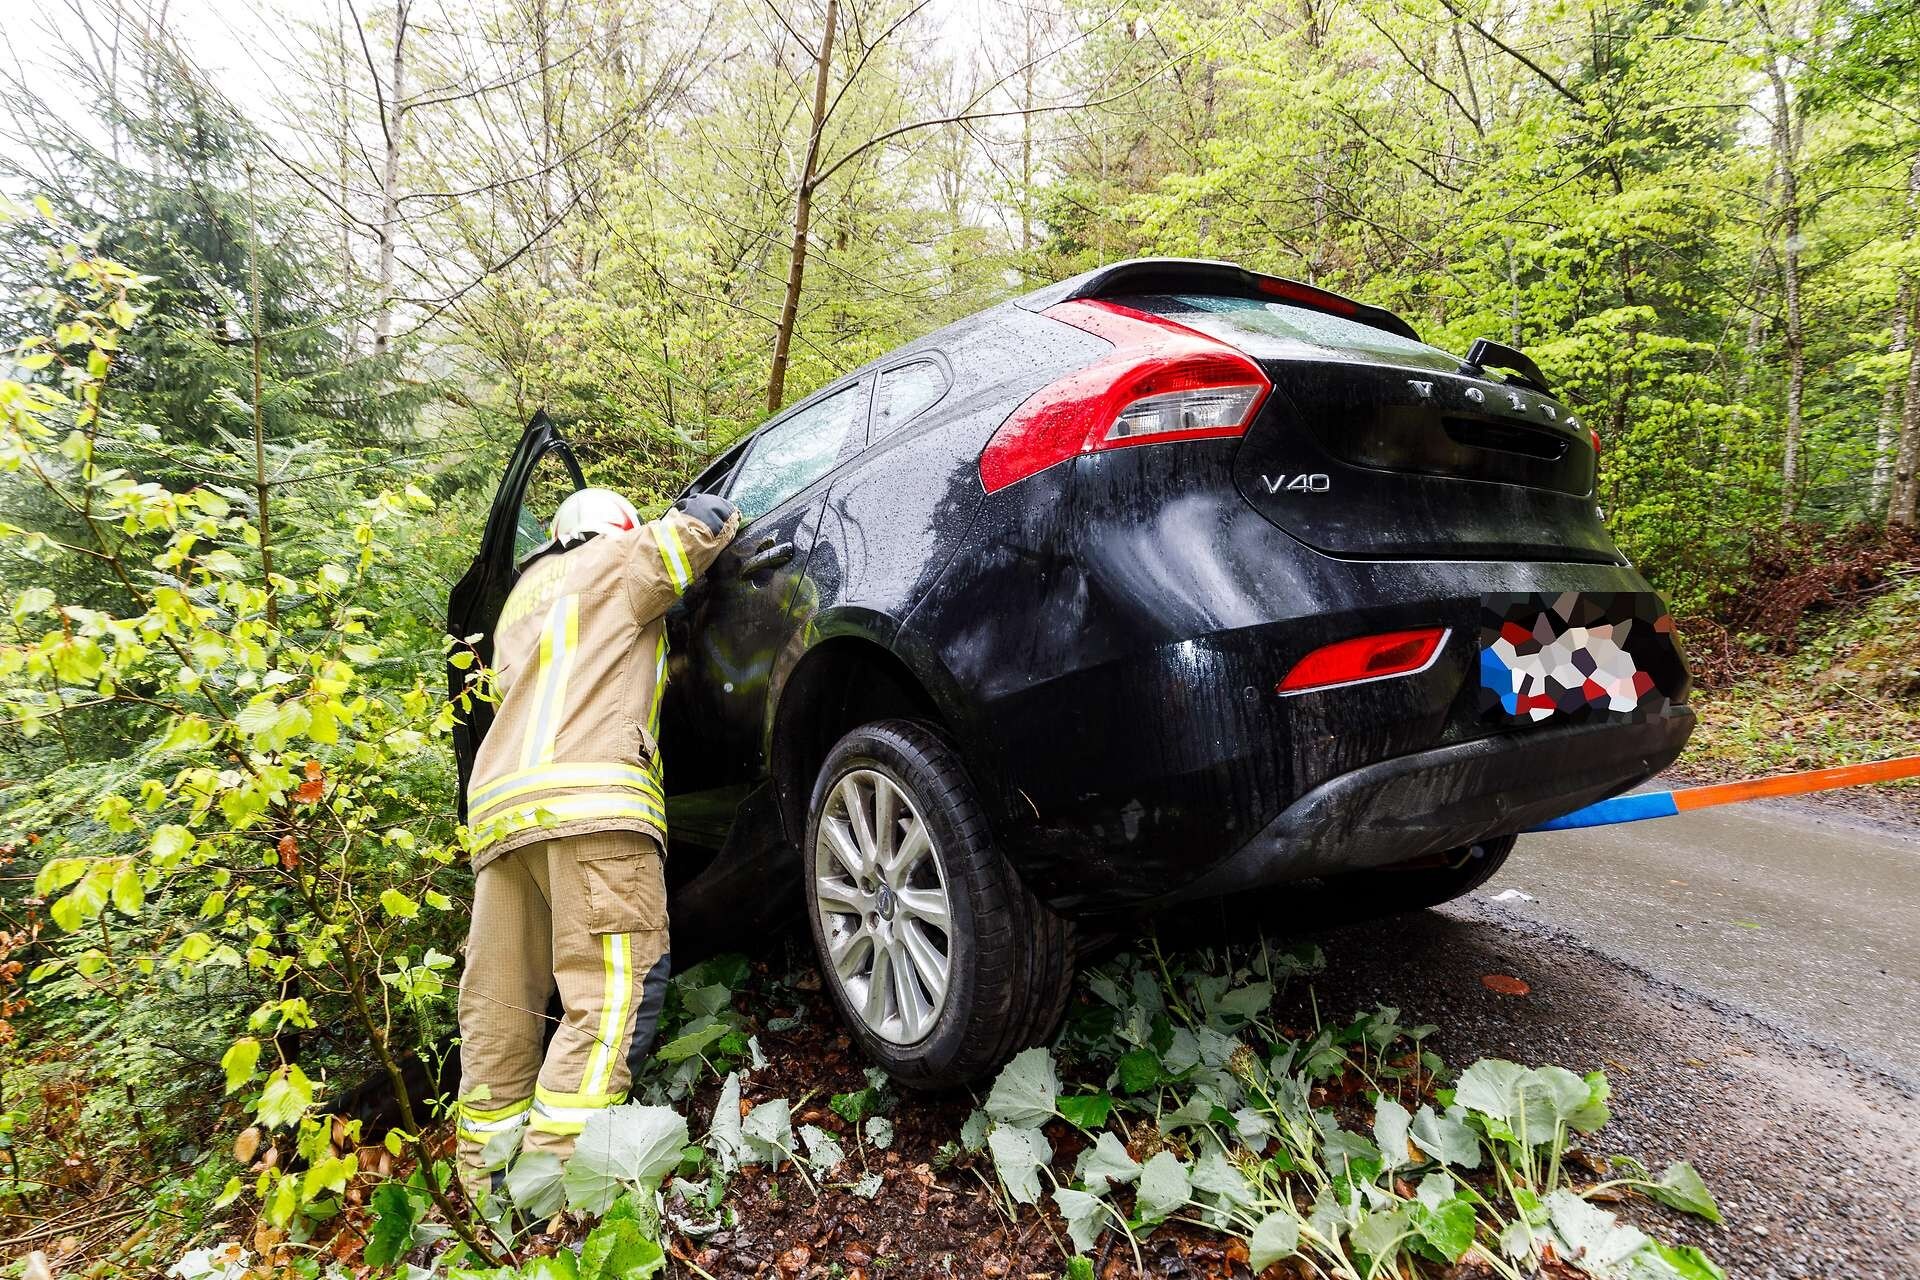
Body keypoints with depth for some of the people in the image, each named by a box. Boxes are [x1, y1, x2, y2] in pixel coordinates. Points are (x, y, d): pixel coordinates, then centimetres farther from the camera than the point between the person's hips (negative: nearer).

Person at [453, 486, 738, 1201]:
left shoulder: (523, 601, 35)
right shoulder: (612, 563, 13)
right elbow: (700, 520, 11)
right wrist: (718, 520, 32)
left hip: (497, 805, 9)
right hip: (587, 795, -8)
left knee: (499, 1003, 9)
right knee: (616, 985, -11)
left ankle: (487, 1172, 14)